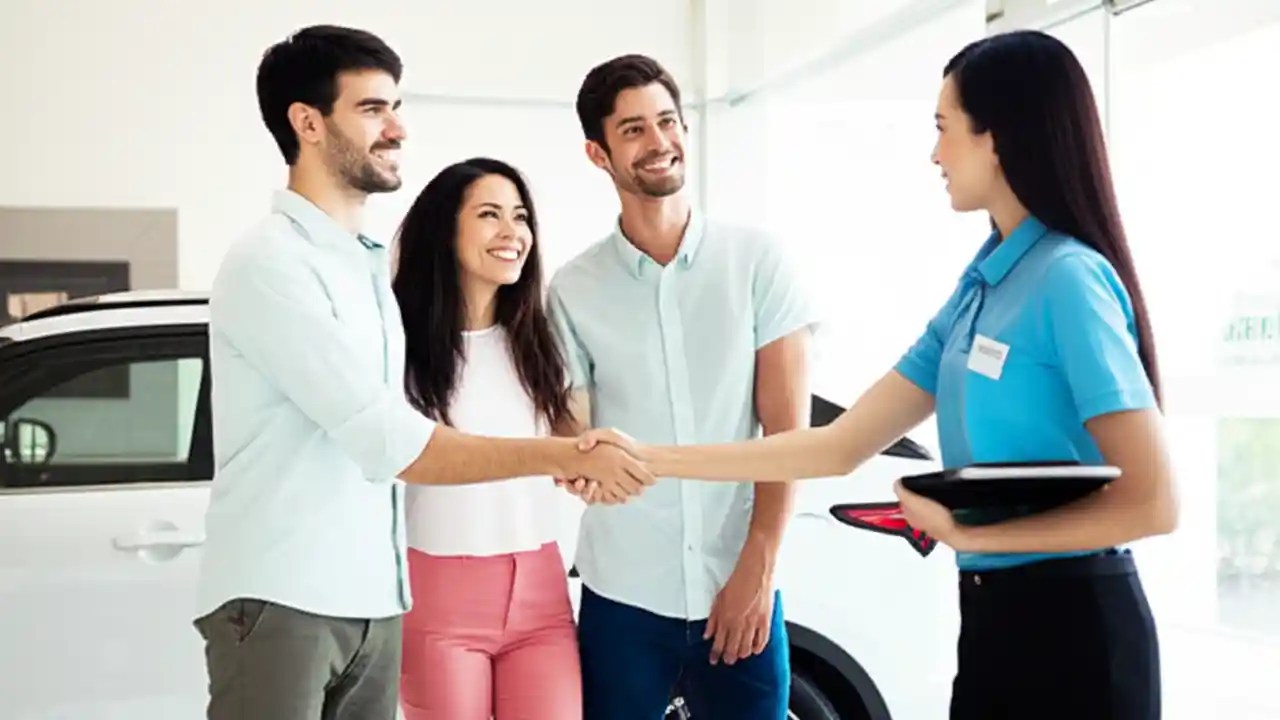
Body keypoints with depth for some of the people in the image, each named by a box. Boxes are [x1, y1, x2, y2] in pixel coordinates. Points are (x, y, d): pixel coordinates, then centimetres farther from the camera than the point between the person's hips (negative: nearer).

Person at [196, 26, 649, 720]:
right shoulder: (269, 262, -13)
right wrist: (564, 456, -15)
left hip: (371, 600, 7)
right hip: (279, 601, -7)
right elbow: (391, 444, -18)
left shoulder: (370, 262, 14)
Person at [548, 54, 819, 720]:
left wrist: (757, 567, -7)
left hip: (741, 587, 0)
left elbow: (787, 428, -2)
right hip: (623, 594, 0)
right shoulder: (574, 289, 2)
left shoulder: (755, 260, 1)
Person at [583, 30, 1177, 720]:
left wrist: (970, 534, -18)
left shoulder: (1068, 280, -17)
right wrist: (652, 459, 5)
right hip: (992, 617, 8)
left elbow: (1151, 502, -20)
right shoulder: (981, 288, 7)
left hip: (1070, 629, -8)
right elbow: (840, 447, 6)